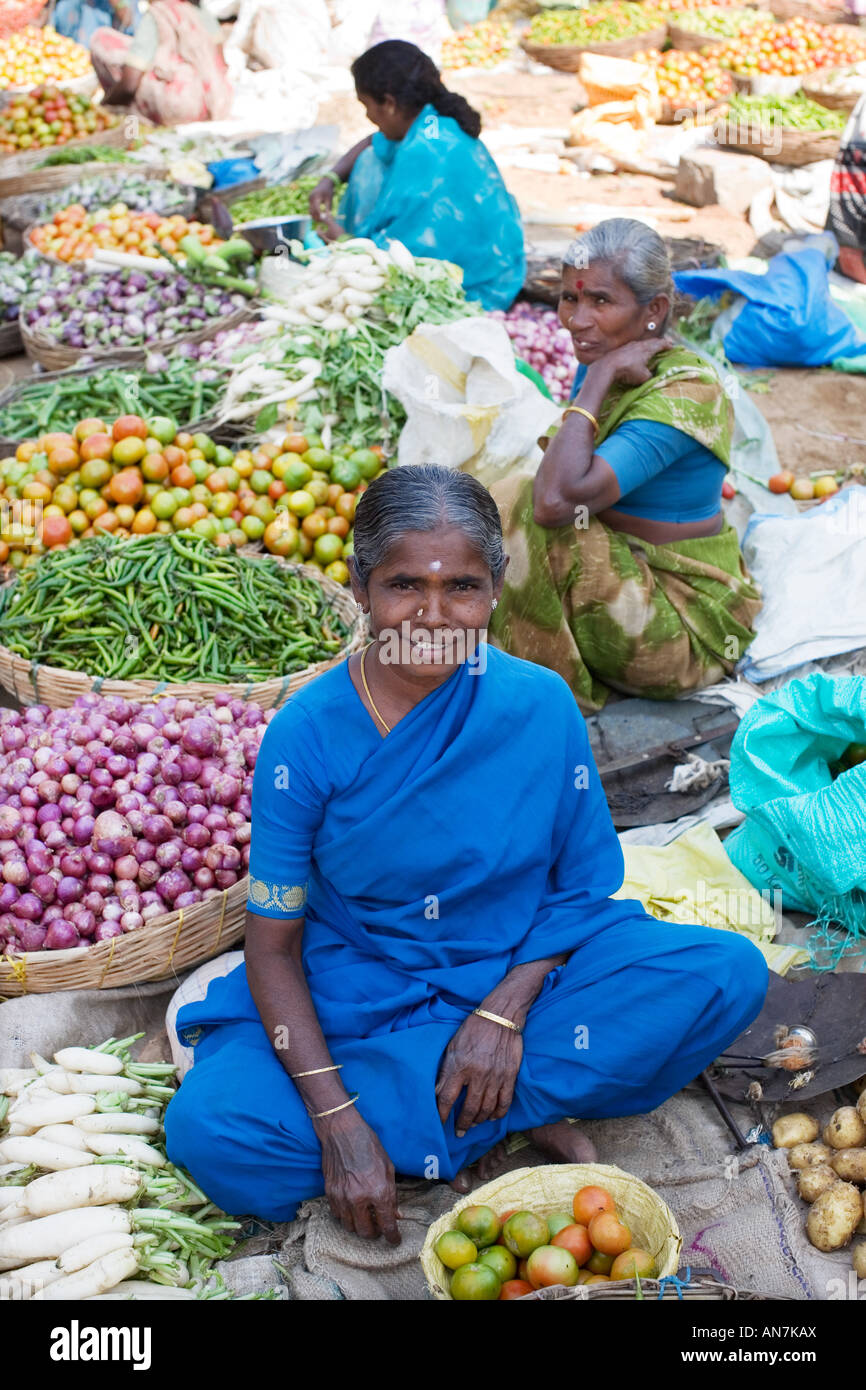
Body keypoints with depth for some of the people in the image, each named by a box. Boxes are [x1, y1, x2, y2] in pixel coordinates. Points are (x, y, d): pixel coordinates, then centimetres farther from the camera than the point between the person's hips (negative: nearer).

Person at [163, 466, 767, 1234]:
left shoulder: (541, 704, -10)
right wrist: (338, 1122, -21)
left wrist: (505, 1011, -18)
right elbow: (273, 944, -11)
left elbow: (583, 883, -1)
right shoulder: (306, 733, -14)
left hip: (515, 977, 1)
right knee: (207, 1128, -28)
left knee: (729, 972, -21)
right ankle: (522, 1110, -15)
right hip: (354, 995, -1)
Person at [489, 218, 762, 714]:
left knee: (523, 507, -22)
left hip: (685, 628, -9)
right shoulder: (603, 363, 3)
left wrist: (600, 377, -28)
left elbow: (558, 501, -36)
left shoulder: (684, 393, -24)